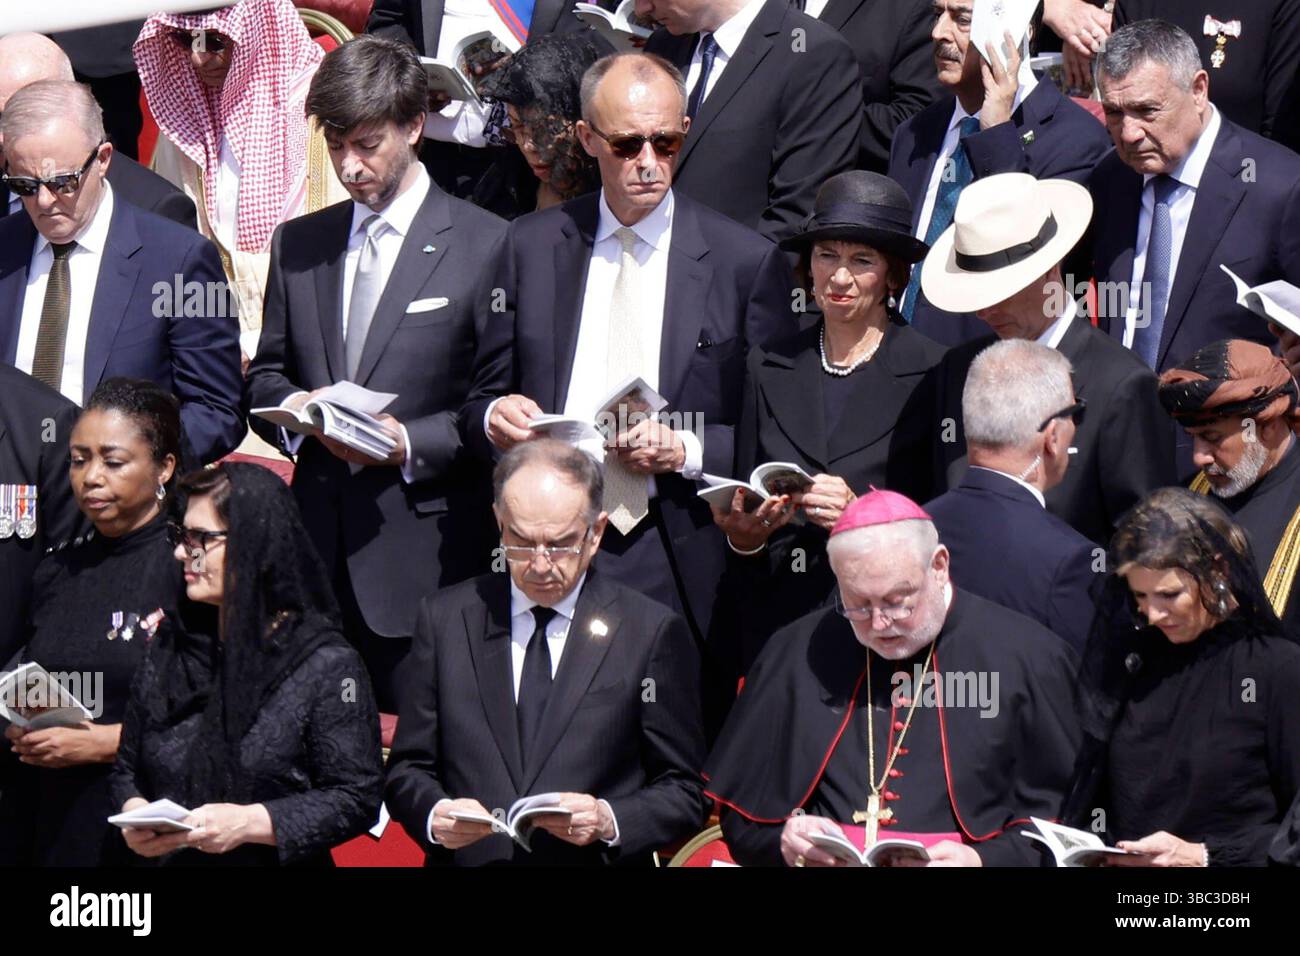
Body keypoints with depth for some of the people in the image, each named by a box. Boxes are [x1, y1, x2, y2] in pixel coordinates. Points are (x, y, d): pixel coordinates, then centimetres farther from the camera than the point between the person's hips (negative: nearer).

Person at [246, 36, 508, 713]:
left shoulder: (485, 245, -2)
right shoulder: (298, 244, 15)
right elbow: (266, 373, 19)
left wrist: (411, 442, -16)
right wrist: (292, 406, -4)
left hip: (424, 552, -4)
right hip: (316, 550, 5)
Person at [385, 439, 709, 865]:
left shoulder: (653, 633, 3)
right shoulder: (444, 618, 10)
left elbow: (684, 797, 5)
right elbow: (407, 770, 12)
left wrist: (607, 821, -12)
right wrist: (434, 814, -8)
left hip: (594, 861, -2)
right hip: (467, 861, 2)